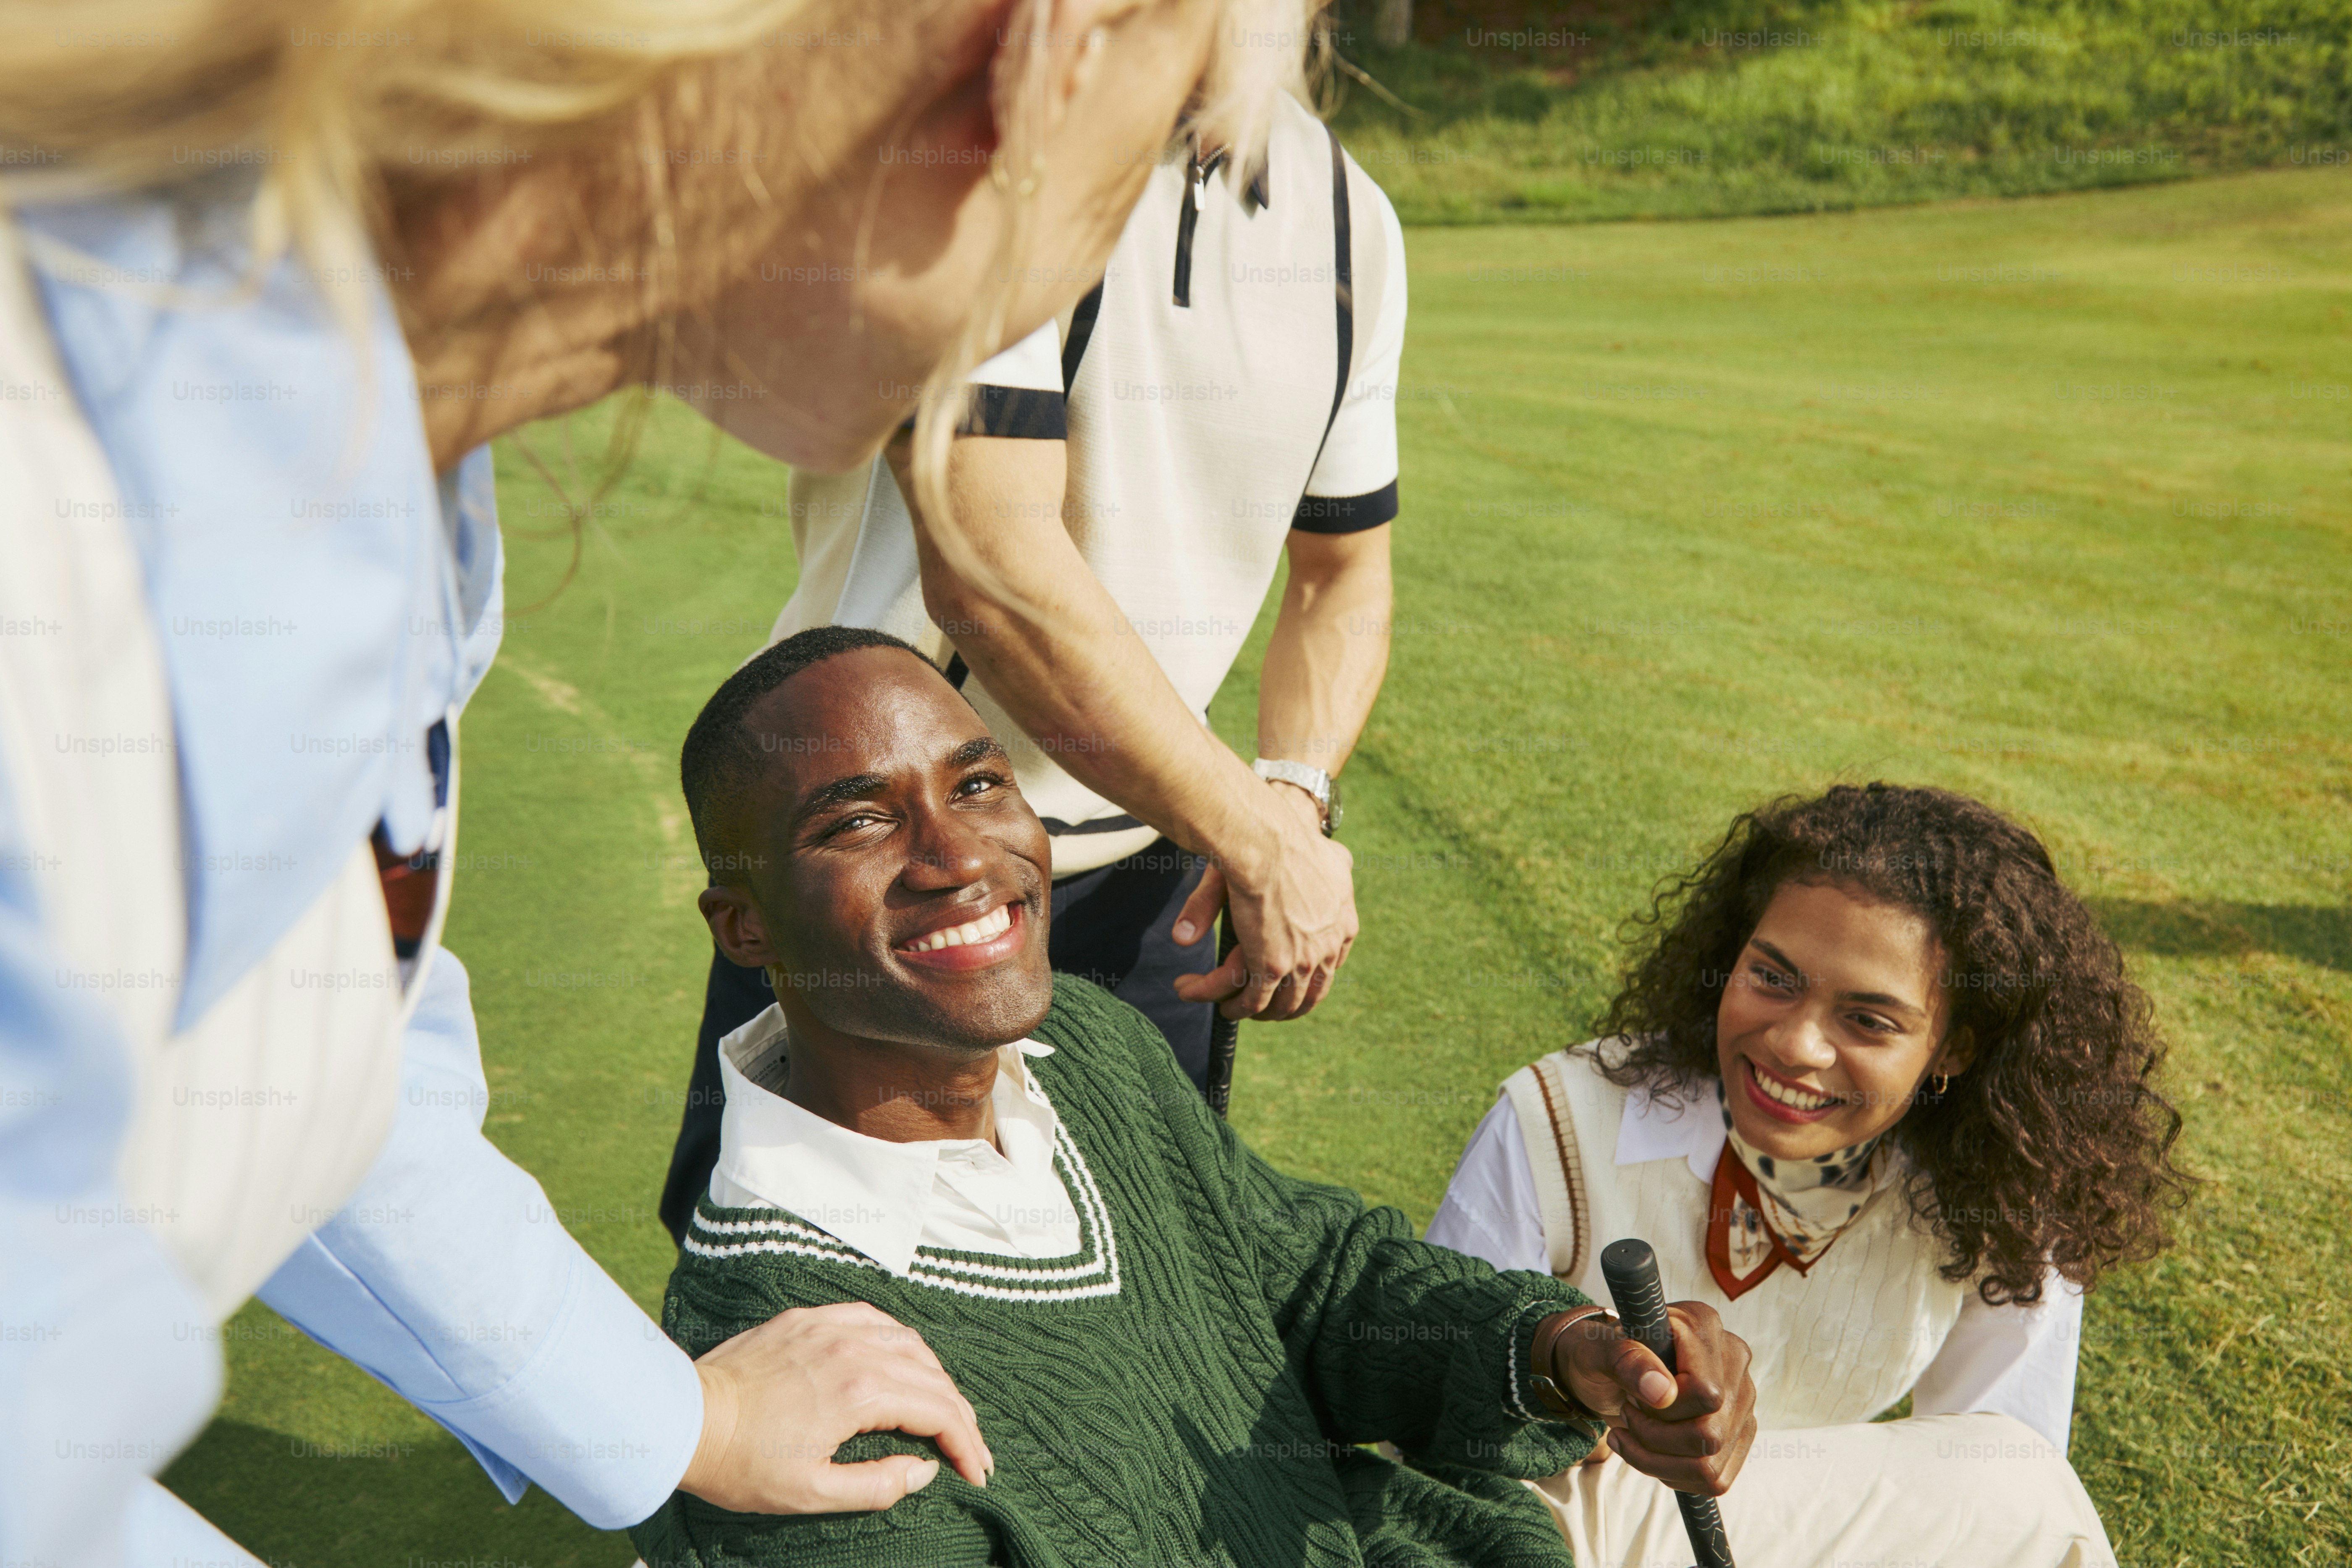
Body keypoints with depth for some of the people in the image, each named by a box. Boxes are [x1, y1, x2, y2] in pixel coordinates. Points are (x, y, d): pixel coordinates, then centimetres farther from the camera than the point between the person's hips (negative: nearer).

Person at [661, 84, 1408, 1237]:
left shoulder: (1347, 210, 6)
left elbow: (1345, 577, 14)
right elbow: (984, 569, -28)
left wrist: (1297, 793, -7)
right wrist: (1259, 840, -21)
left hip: (1138, 875, 6)